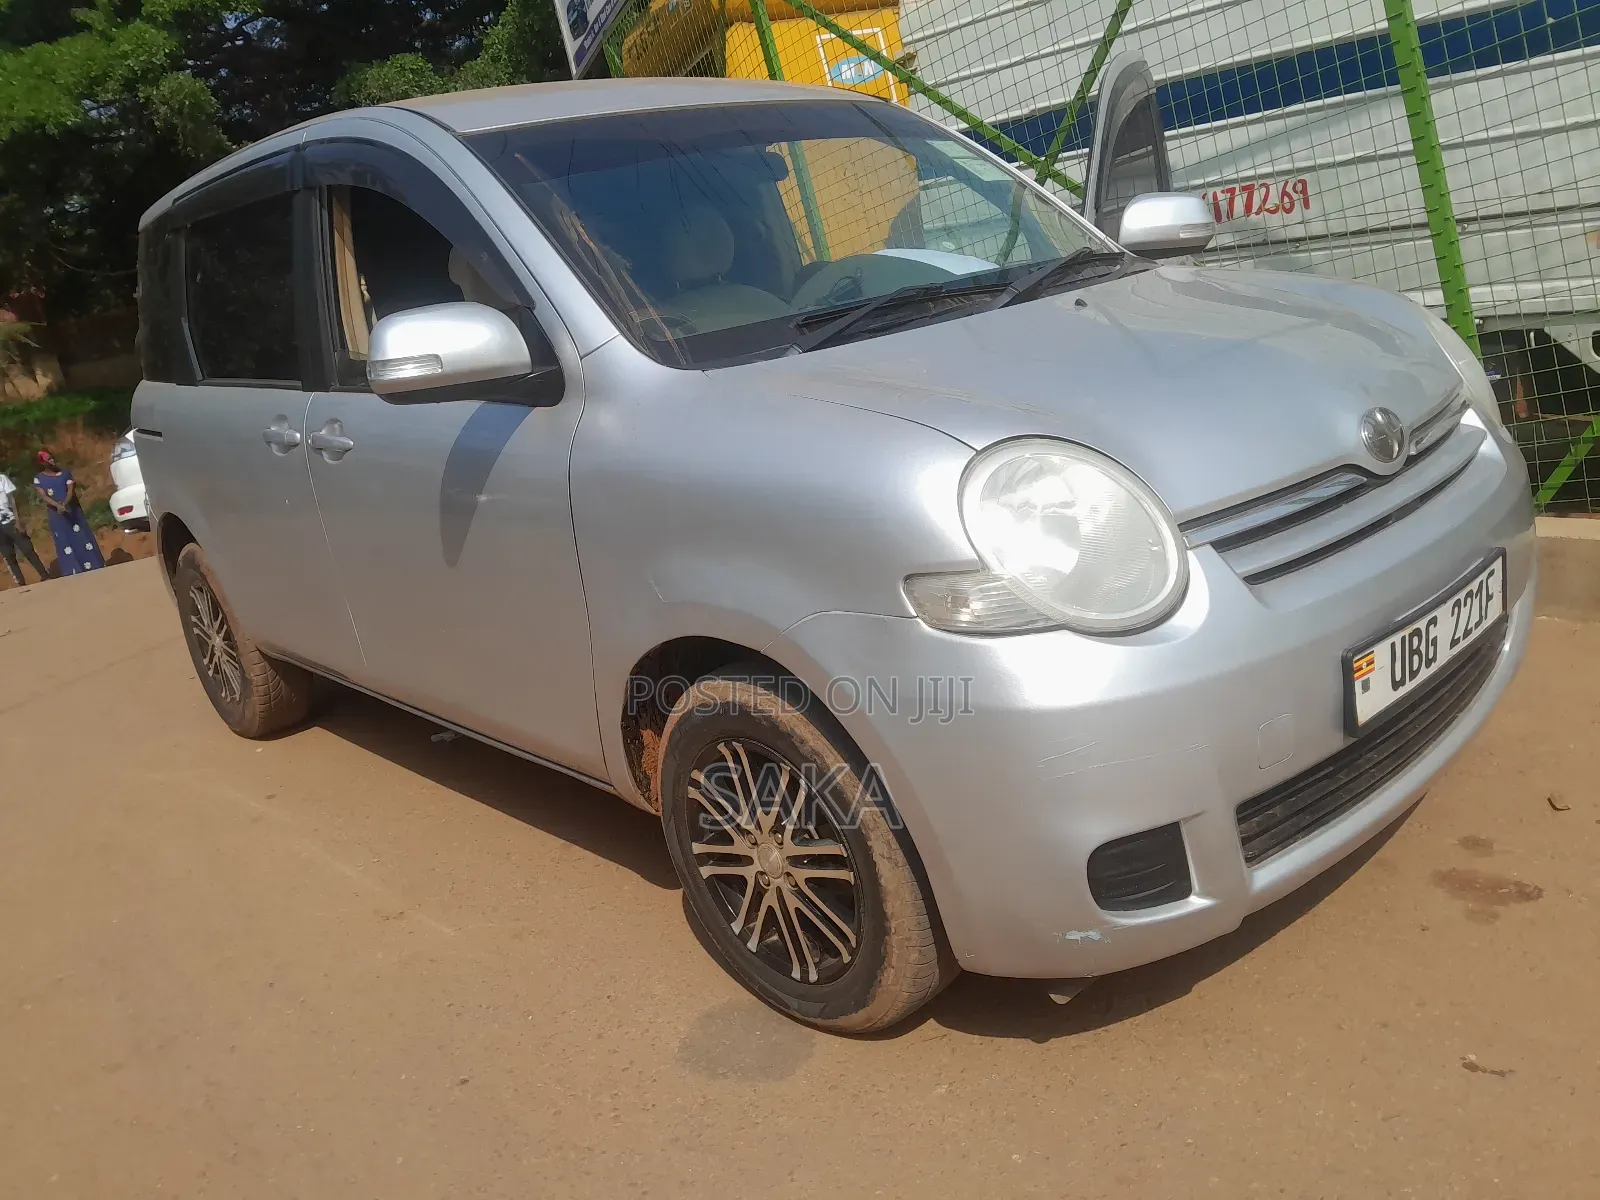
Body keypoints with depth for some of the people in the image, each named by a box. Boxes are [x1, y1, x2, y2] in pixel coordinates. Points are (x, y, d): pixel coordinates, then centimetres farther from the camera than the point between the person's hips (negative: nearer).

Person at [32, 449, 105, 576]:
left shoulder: (65, 472, 3)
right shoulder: (39, 479, -2)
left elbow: (71, 489, -7)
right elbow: (43, 496, -13)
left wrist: (65, 503, -25)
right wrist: (58, 506, -30)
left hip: (73, 510, 1)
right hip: (56, 514, -1)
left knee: (82, 537, 5)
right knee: (65, 542, 1)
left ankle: (94, 567, 13)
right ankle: (74, 572, 5)